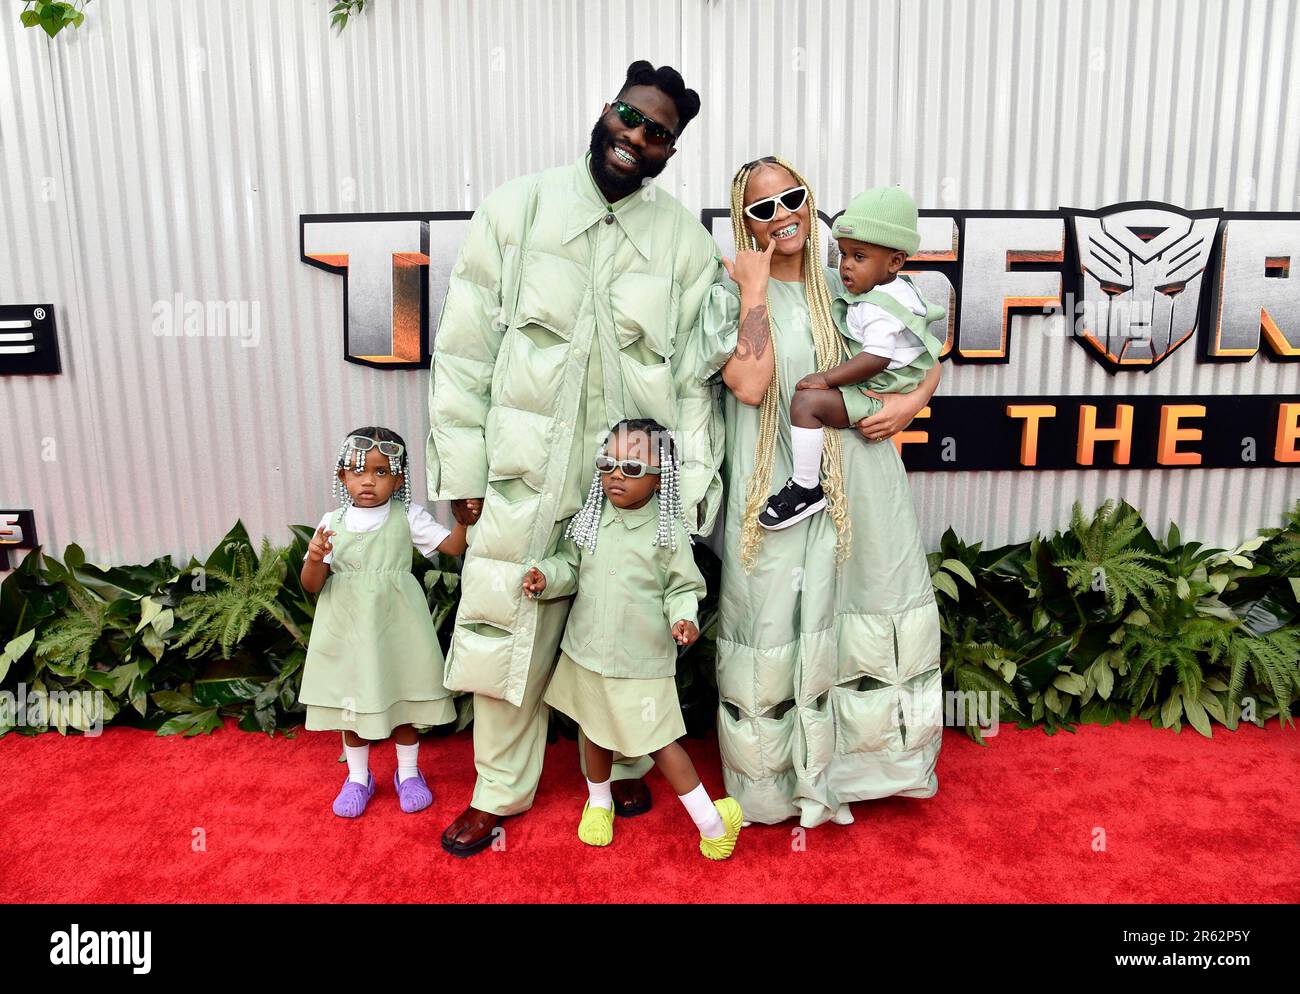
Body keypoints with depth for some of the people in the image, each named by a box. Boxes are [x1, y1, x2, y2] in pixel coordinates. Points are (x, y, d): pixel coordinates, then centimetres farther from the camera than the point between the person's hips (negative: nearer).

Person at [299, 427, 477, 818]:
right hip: (348, 629, 1)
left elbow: (453, 547, -8)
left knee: (402, 703, 13)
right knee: (352, 705, 14)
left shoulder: (408, 518, -5)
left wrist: (464, 519, -26)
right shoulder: (332, 522, -2)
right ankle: (358, 778, 34)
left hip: (396, 629, -1)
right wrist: (315, 559, -23)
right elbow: (312, 585, -2)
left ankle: (408, 773, 33)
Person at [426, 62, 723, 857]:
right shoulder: (516, 210, 2)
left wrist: (691, 486, -3)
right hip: (525, 476, 0)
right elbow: (466, 347, 1)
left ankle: (626, 768, 38)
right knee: (506, 637, 8)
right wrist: (461, 469, -2)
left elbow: (696, 374, 2)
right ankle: (500, 792, 31)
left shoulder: (688, 241, 3)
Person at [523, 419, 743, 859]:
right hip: (587, 652, 5)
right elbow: (570, 564, 7)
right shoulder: (589, 521, -2)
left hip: (642, 660, -4)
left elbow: (682, 587, -5)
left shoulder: (668, 532, -12)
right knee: (594, 730, 21)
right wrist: (547, 576, -13)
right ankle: (598, 802, 47)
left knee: (659, 740, 1)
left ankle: (713, 821, 19)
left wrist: (684, 617, -23)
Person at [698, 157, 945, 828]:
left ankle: (871, 759, 33)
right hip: (775, 495, -4)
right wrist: (756, 287, -13)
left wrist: (911, 402, -2)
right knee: (776, 629, 4)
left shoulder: (847, 289, 9)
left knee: (879, 617, 9)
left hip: (857, 489, 4)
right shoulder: (732, 296, -1)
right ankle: (775, 778, 25)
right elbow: (749, 383, -19)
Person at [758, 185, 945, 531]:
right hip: (886, 387, 12)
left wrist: (826, 378, -27)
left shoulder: (878, 307, -22)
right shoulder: (898, 289, 10)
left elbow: (876, 358, -32)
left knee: (806, 401, -25)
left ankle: (806, 488, -18)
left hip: (878, 396, -12)